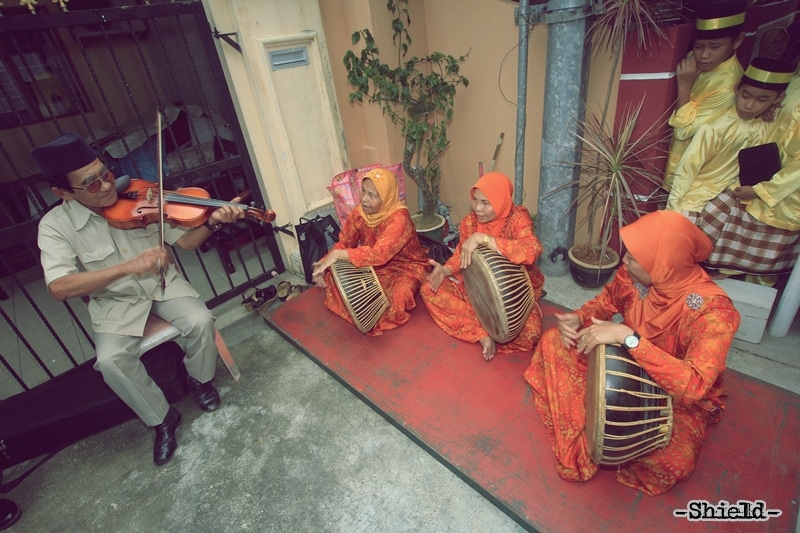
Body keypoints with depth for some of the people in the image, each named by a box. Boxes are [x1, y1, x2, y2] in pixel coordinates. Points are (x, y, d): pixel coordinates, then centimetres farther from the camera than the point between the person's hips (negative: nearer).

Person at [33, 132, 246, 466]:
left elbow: (185, 240, -7)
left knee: (201, 321, -25)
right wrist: (128, 267, -36)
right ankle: (162, 419, 2)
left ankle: (200, 379, 9)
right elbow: (59, 287, -24)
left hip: (162, 283, 1)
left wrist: (211, 222, -29)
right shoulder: (56, 225, -12)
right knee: (111, 361, -24)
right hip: (115, 303, 0)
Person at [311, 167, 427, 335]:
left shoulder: (399, 218, -31)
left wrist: (338, 255, -45)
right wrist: (323, 264, -21)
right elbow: (344, 244, -4)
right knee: (333, 274, -11)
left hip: (405, 266, -6)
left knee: (397, 295, -36)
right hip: (372, 264, 6)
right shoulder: (359, 212, -11)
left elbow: (379, 254, -42)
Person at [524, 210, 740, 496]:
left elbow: (694, 386, -42)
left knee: (674, 461, -32)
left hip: (679, 397, -5)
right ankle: (577, 439, -6)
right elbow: (606, 301, 2)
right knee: (554, 340, -7)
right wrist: (577, 319, -19)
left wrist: (628, 337, -47)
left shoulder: (714, 310, -33)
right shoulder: (633, 274, -18)